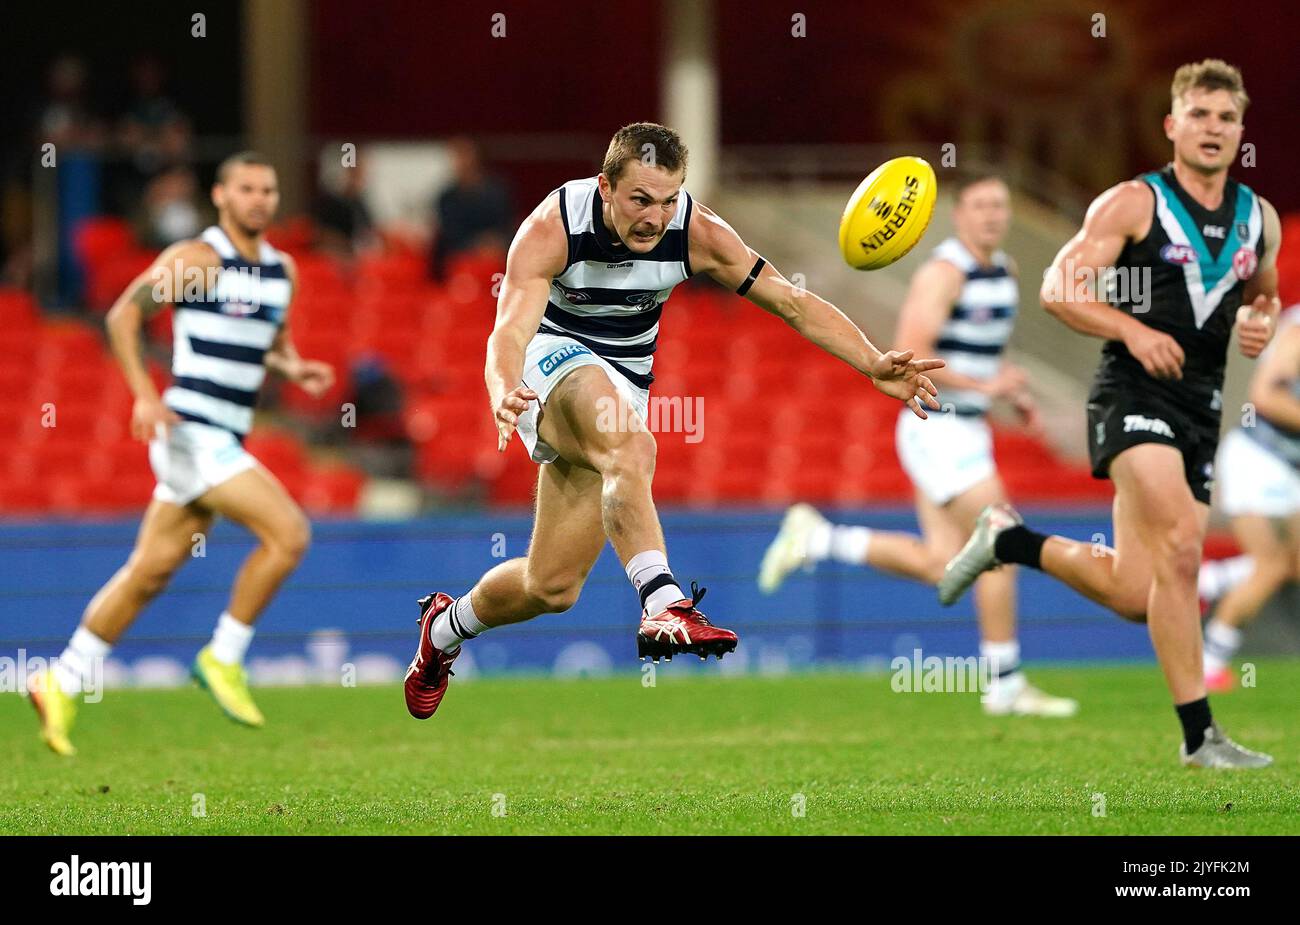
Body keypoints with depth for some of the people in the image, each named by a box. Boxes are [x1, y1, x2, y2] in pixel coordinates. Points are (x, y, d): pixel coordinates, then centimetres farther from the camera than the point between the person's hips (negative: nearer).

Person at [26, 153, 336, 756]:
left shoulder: (282, 270, 13)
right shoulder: (196, 259, -9)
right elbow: (123, 315, -6)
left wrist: (293, 367, 4)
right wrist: (144, 395, -16)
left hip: (225, 444, 8)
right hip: (191, 432, -8)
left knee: (152, 571, 11)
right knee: (289, 532, -18)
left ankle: (62, 684, 18)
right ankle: (223, 657, -6)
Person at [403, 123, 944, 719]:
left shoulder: (697, 233, -15)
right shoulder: (553, 228, -25)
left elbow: (794, 303, -13)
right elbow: (510, 331, -35)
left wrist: (874, 366, -26)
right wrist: (502, 395, -57)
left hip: (624, 385, 5)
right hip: (553, 358, -5)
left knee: (553, 587, 3)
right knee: (631, 447, -39)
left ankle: (445, 628, 31)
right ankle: (665, 604, -53)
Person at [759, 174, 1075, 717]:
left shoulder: (1004, 271, 13)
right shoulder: (944, 273, -15)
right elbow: (909, 356, -22)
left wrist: (1014, 393, 12)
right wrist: (984, 386, -24)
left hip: (966, 432, 9)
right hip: (938, 430, -9)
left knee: (940, 566, 6)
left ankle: (817, 539, 15)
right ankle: (1005, 686, 0)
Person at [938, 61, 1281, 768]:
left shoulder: (1259, 219, 13)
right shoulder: (1133, 204, -3)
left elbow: (1263, 295, 30)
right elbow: (1059, 289, -6)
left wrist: (1262, 324, 6)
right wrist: (1134, 331, -20)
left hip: (1200, 404, 6)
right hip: (1133, 392, -6)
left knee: (1136, 595, 4)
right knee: (1179, 546, -24)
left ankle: (1009, 539, 30)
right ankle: (1199, 736, -21)